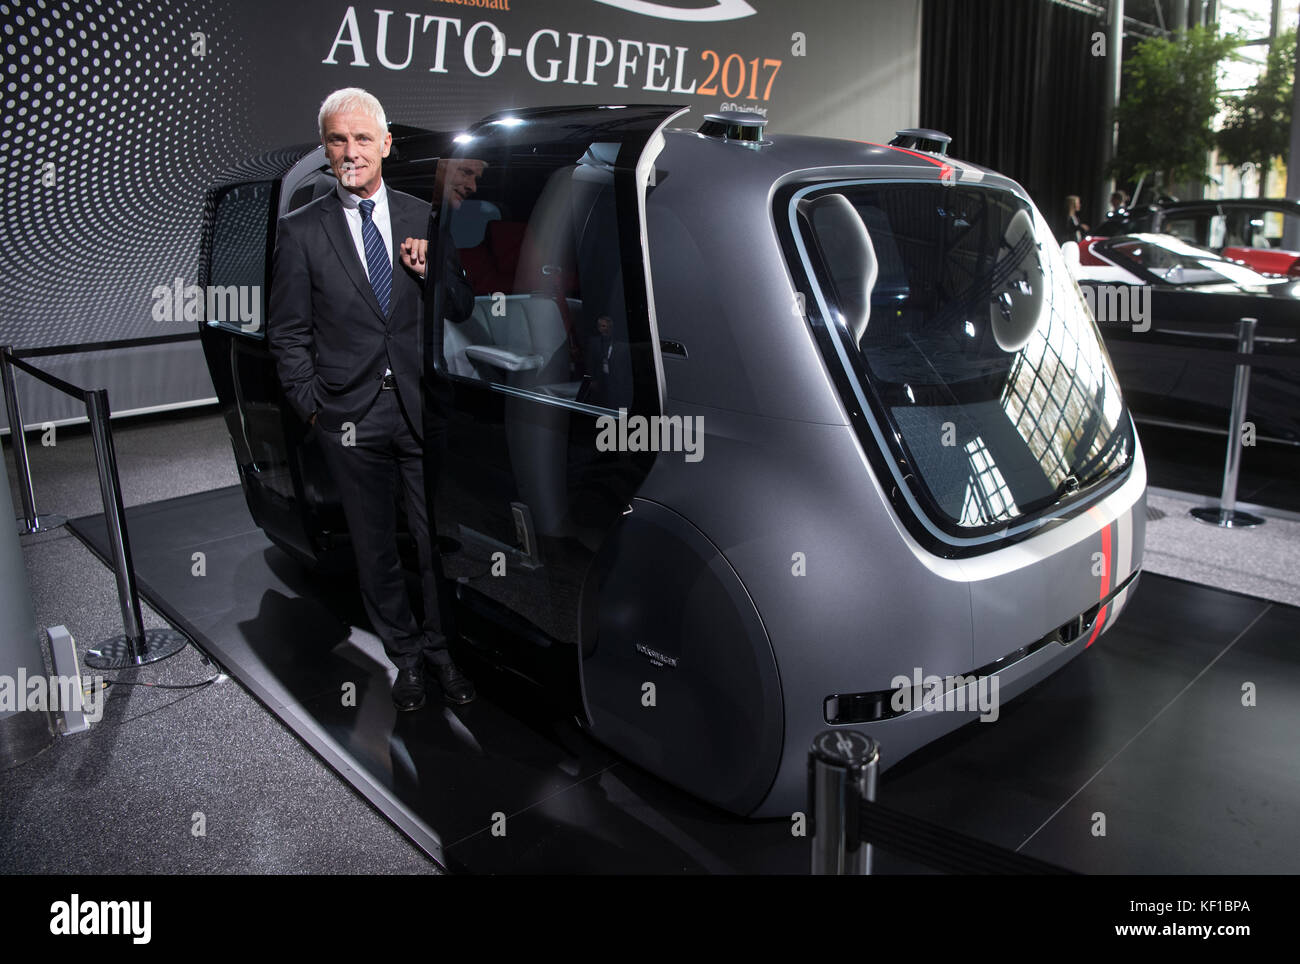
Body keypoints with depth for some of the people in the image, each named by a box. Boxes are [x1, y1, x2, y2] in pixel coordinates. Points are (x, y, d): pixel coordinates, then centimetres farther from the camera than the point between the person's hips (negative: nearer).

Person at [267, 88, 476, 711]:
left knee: (438, 541, 7)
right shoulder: (300, 231, 0)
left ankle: (441, 649, 28)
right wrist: (312, 407, -3)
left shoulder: (423, 219, 5)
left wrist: (434, 272, -10)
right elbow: (287, 334, 3)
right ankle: (405, 656, 29)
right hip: (351, 418, -1)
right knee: (374, 548, 11)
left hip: (423, 408, 1)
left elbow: (462, 313, 8)